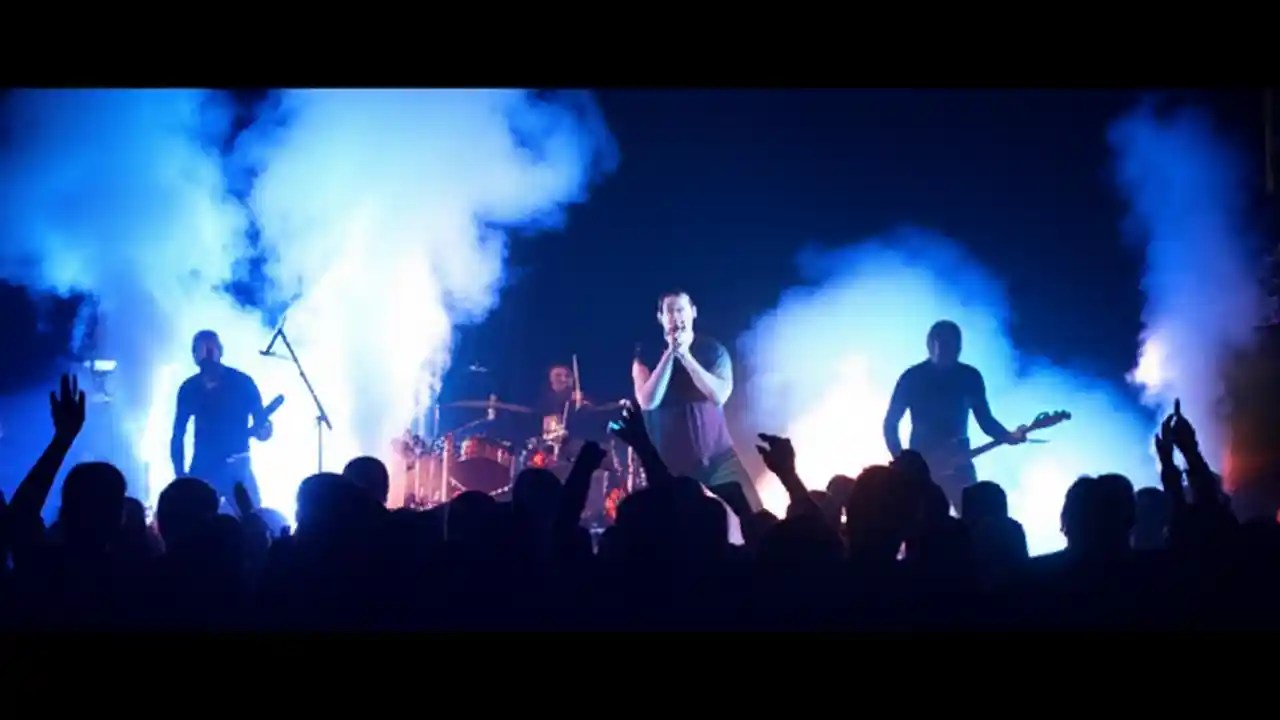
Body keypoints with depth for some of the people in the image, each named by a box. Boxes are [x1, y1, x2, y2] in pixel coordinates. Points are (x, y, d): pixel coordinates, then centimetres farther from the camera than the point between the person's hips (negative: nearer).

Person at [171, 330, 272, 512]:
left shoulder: (241, 382, -4)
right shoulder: (189, 389, 5)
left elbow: (262, 423, -3)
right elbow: (178, 434, 10)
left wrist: (261, 429, -27)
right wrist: (180, 473, 3)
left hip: (236, 468, -2)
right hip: (202, 470, 3)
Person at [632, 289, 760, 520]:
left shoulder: (713, 350, 2)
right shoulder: (647, 356, 1)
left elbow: (719, 395, -13)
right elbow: (648, 401, -14)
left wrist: (684, 355, -16)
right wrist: (670, 353, -14)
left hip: (718, 457, 1)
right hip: (672, 462, -1)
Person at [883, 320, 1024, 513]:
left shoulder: (970, 377, 5)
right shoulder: (913, 377, -1)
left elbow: (985, 419, 10)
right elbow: (890, 423, 2)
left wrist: (1009, 436, -8)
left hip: (959, 464, 1)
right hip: (920, 464, -1)